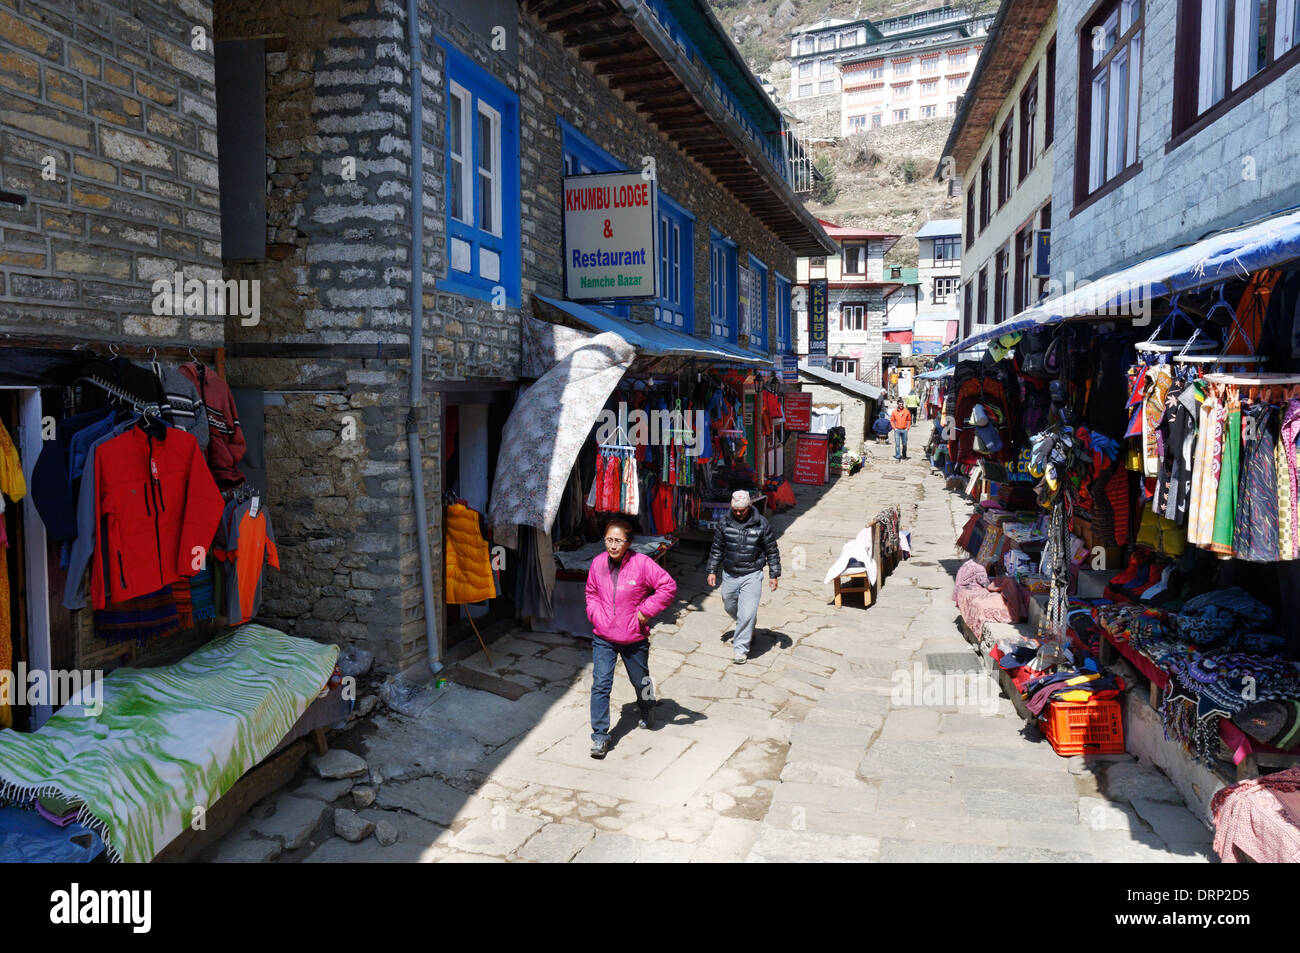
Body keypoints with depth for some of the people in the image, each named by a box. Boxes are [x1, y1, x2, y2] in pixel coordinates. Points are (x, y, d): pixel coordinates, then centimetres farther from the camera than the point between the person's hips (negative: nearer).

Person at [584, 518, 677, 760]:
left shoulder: (642, 563, -15)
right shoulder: (598, 563, -2)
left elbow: (668, 586, -13)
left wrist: (646, 610, -15)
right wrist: (596, 615, -2)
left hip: (634, 638, -1)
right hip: (603, 638, 2)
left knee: (640, 681, 19)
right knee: (600, 685, -8)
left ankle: (646, 714, 50)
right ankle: (600, 735, 1)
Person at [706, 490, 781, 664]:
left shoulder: (761, 524, -8)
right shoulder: (724, 523, -2)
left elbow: (772, 551, 0)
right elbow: (716, 549, 9)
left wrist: (774, 575, 0)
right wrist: (712, 571, 8)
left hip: (752, 575, -4)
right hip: (729, 574, 4)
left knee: (747, 613, -10)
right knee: (730, 608, 18)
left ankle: (740, 648, 1)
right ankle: (746, 630, 47)